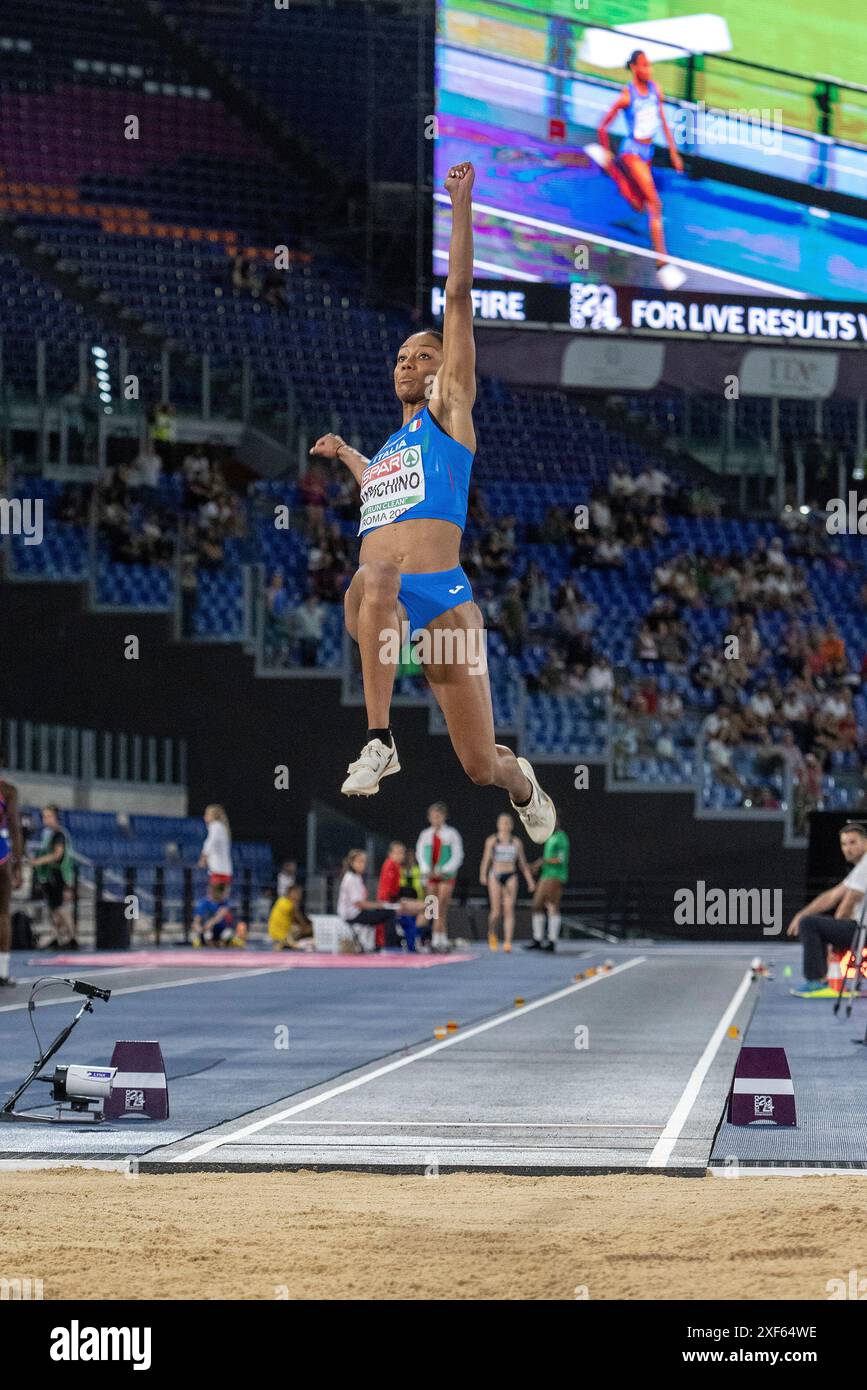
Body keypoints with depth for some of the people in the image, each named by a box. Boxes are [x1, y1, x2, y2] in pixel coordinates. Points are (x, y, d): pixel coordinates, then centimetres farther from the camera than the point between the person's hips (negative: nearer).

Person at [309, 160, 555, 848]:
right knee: (375, 578, -38)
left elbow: (460, 297, 10)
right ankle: (380, 740, -41)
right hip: (384, 603, 3)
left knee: (481, 765, -3)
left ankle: (521, 780, 38)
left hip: (442, 596, -3)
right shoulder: (386, 449, 30)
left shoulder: (450, 414, 14)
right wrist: (344, 453, 46)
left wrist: (461, 207, 9)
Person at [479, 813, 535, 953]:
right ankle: (492, 933, 24)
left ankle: (508, 942, -15)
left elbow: (523, 863, 14)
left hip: (511, 877, 1)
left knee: (509, 910, -10)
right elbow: (486, 859, -3)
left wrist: (530, 881, 10)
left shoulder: (516, 842, 10)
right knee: (496, 911, -6)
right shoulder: (492, 841, 5)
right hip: (496, 875, -1)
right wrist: (483, 875, -19)